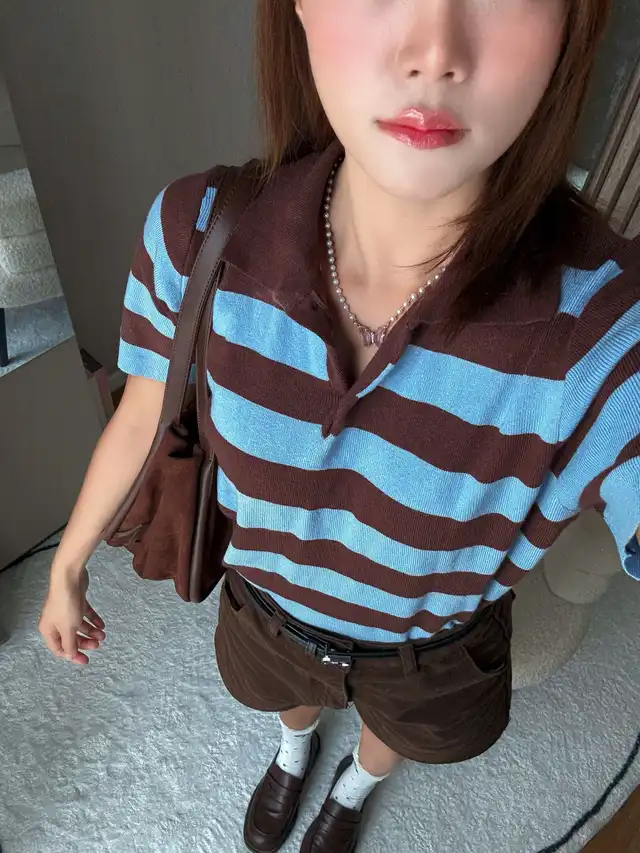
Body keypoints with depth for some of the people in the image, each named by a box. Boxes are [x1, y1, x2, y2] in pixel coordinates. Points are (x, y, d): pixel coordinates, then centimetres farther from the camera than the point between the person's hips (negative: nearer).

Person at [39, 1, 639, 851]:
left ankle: (356, 785, 78)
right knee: (286, 695, 38)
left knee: (395, 734, 36)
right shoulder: (202, 231, -30)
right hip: (266, 605, 2)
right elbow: (143, 415, -13)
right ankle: (296, 747, 79)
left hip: (430, 649, 0)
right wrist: (68, 565, 0)